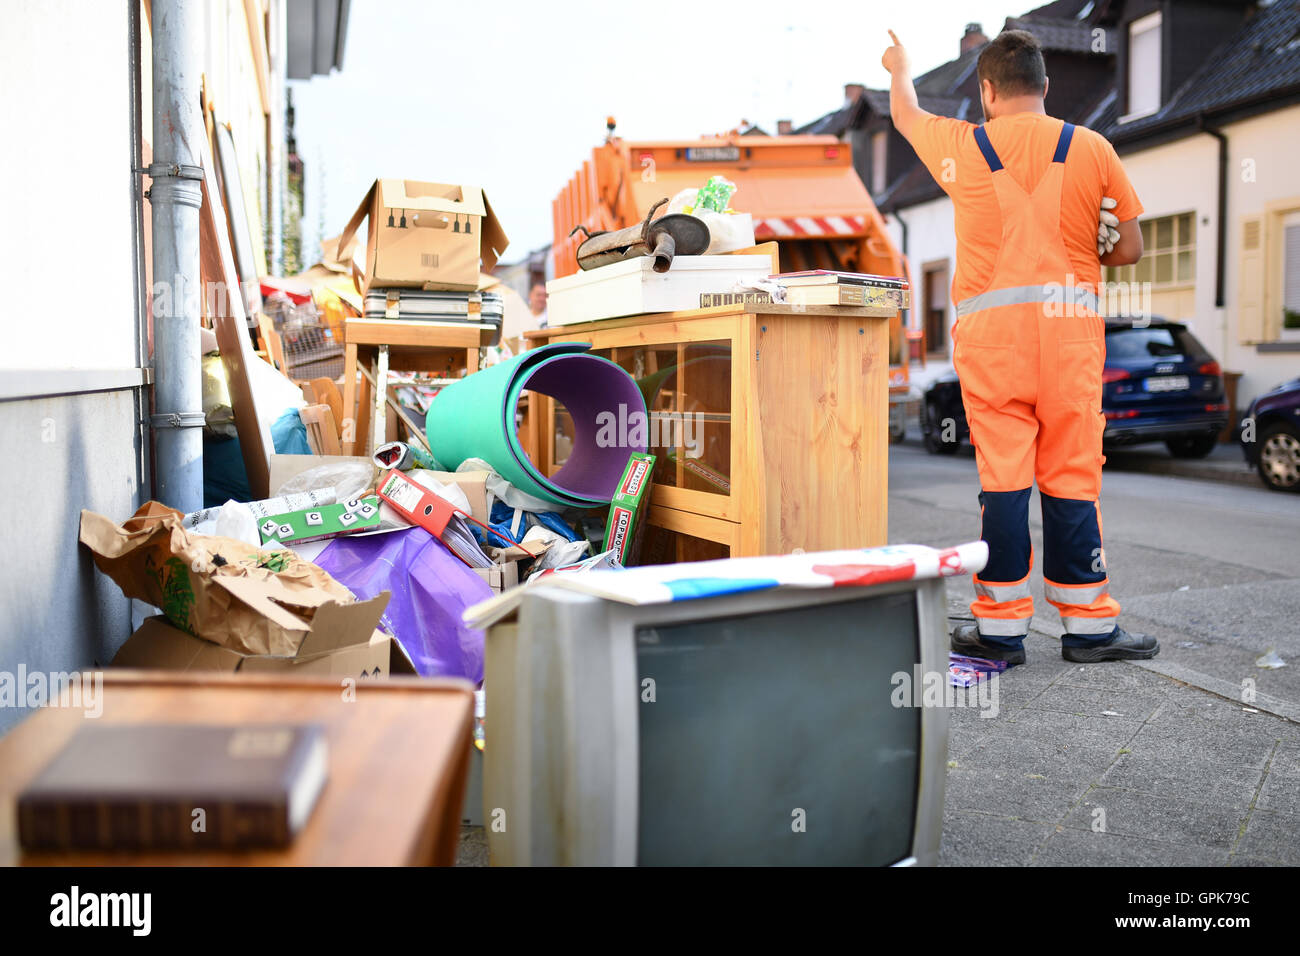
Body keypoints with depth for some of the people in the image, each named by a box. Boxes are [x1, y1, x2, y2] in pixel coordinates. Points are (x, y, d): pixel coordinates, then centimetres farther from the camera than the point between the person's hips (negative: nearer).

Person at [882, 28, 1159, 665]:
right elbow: (1129, 248, 10)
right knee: (1072, 474, 5)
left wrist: (899, 68, 49)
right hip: (1073, 325, 1)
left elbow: (905, 114, 28)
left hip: (991, 329, -1)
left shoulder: (963, 147, 6)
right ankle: (1088, 626, 13)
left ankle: (1001, 628, 7)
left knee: (1002, 474, 1)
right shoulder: (1093, 149, 7)